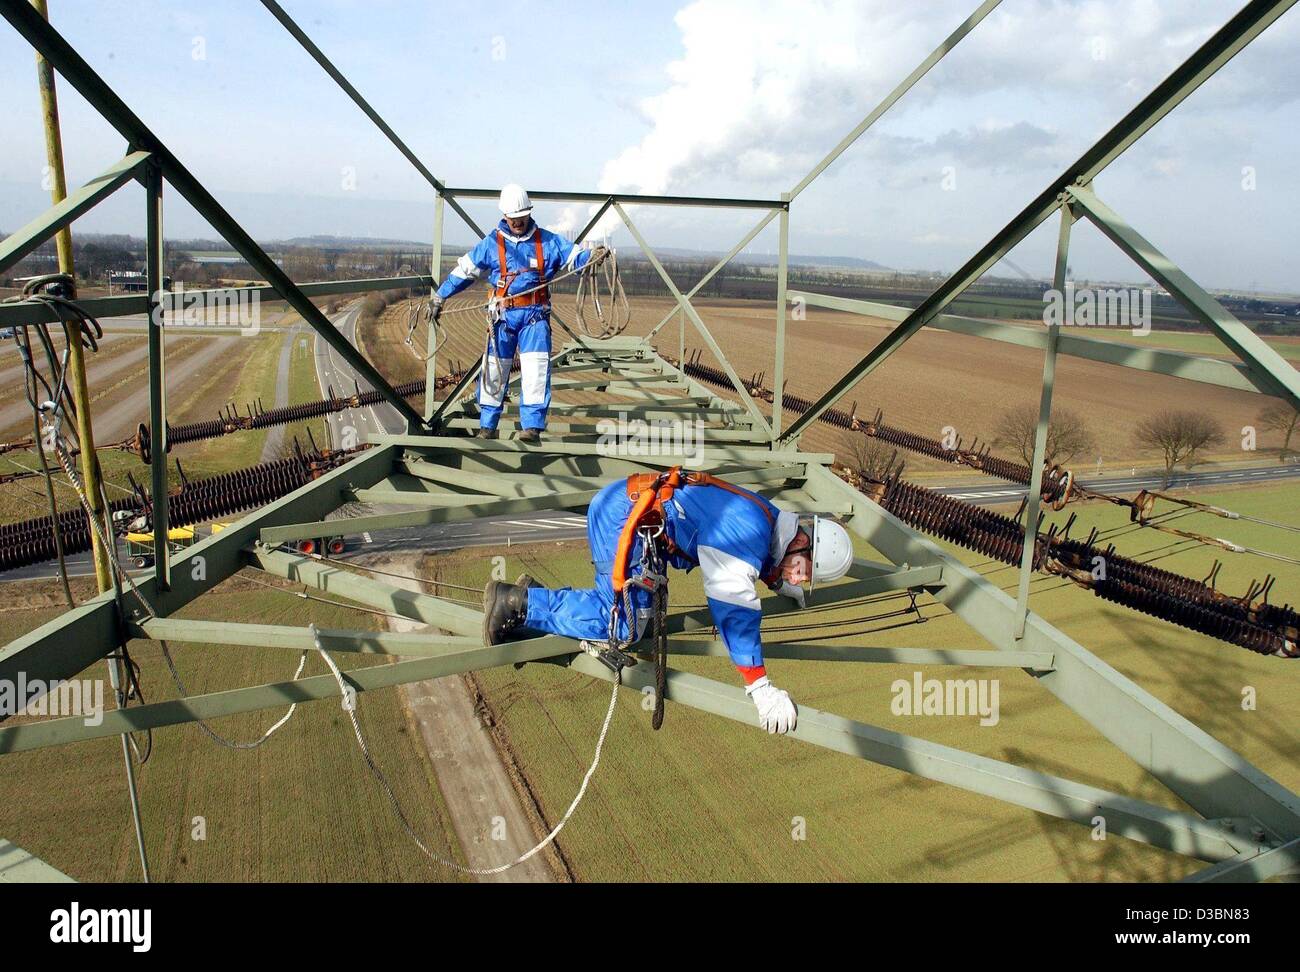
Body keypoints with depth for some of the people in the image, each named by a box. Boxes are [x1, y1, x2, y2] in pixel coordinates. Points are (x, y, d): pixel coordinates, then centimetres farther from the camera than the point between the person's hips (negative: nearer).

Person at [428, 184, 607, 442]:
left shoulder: (547, 241, 7)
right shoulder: (492, 243, 6)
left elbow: (574, 255, 3)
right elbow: (464, 270, 11)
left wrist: (594, 254, -20)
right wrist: (439, 297, 11)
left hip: (535, 314, 0)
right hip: (503, 314, 1)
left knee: (536, 369, -13)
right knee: (494, 369, 3)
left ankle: (533, 426, -13)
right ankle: (487, 426, 14)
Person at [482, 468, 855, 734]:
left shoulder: (767, 518, 8)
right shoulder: (749, 533, -21)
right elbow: (734, 610, -26)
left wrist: (778, 583, 45)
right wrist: (761, 689, -24)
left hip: (624, 502, 10)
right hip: (620, 515, -10)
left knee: (635, 607, 11)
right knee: (624, 625, -11)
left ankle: (528, 601, 10)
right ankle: (521, 602, -6)